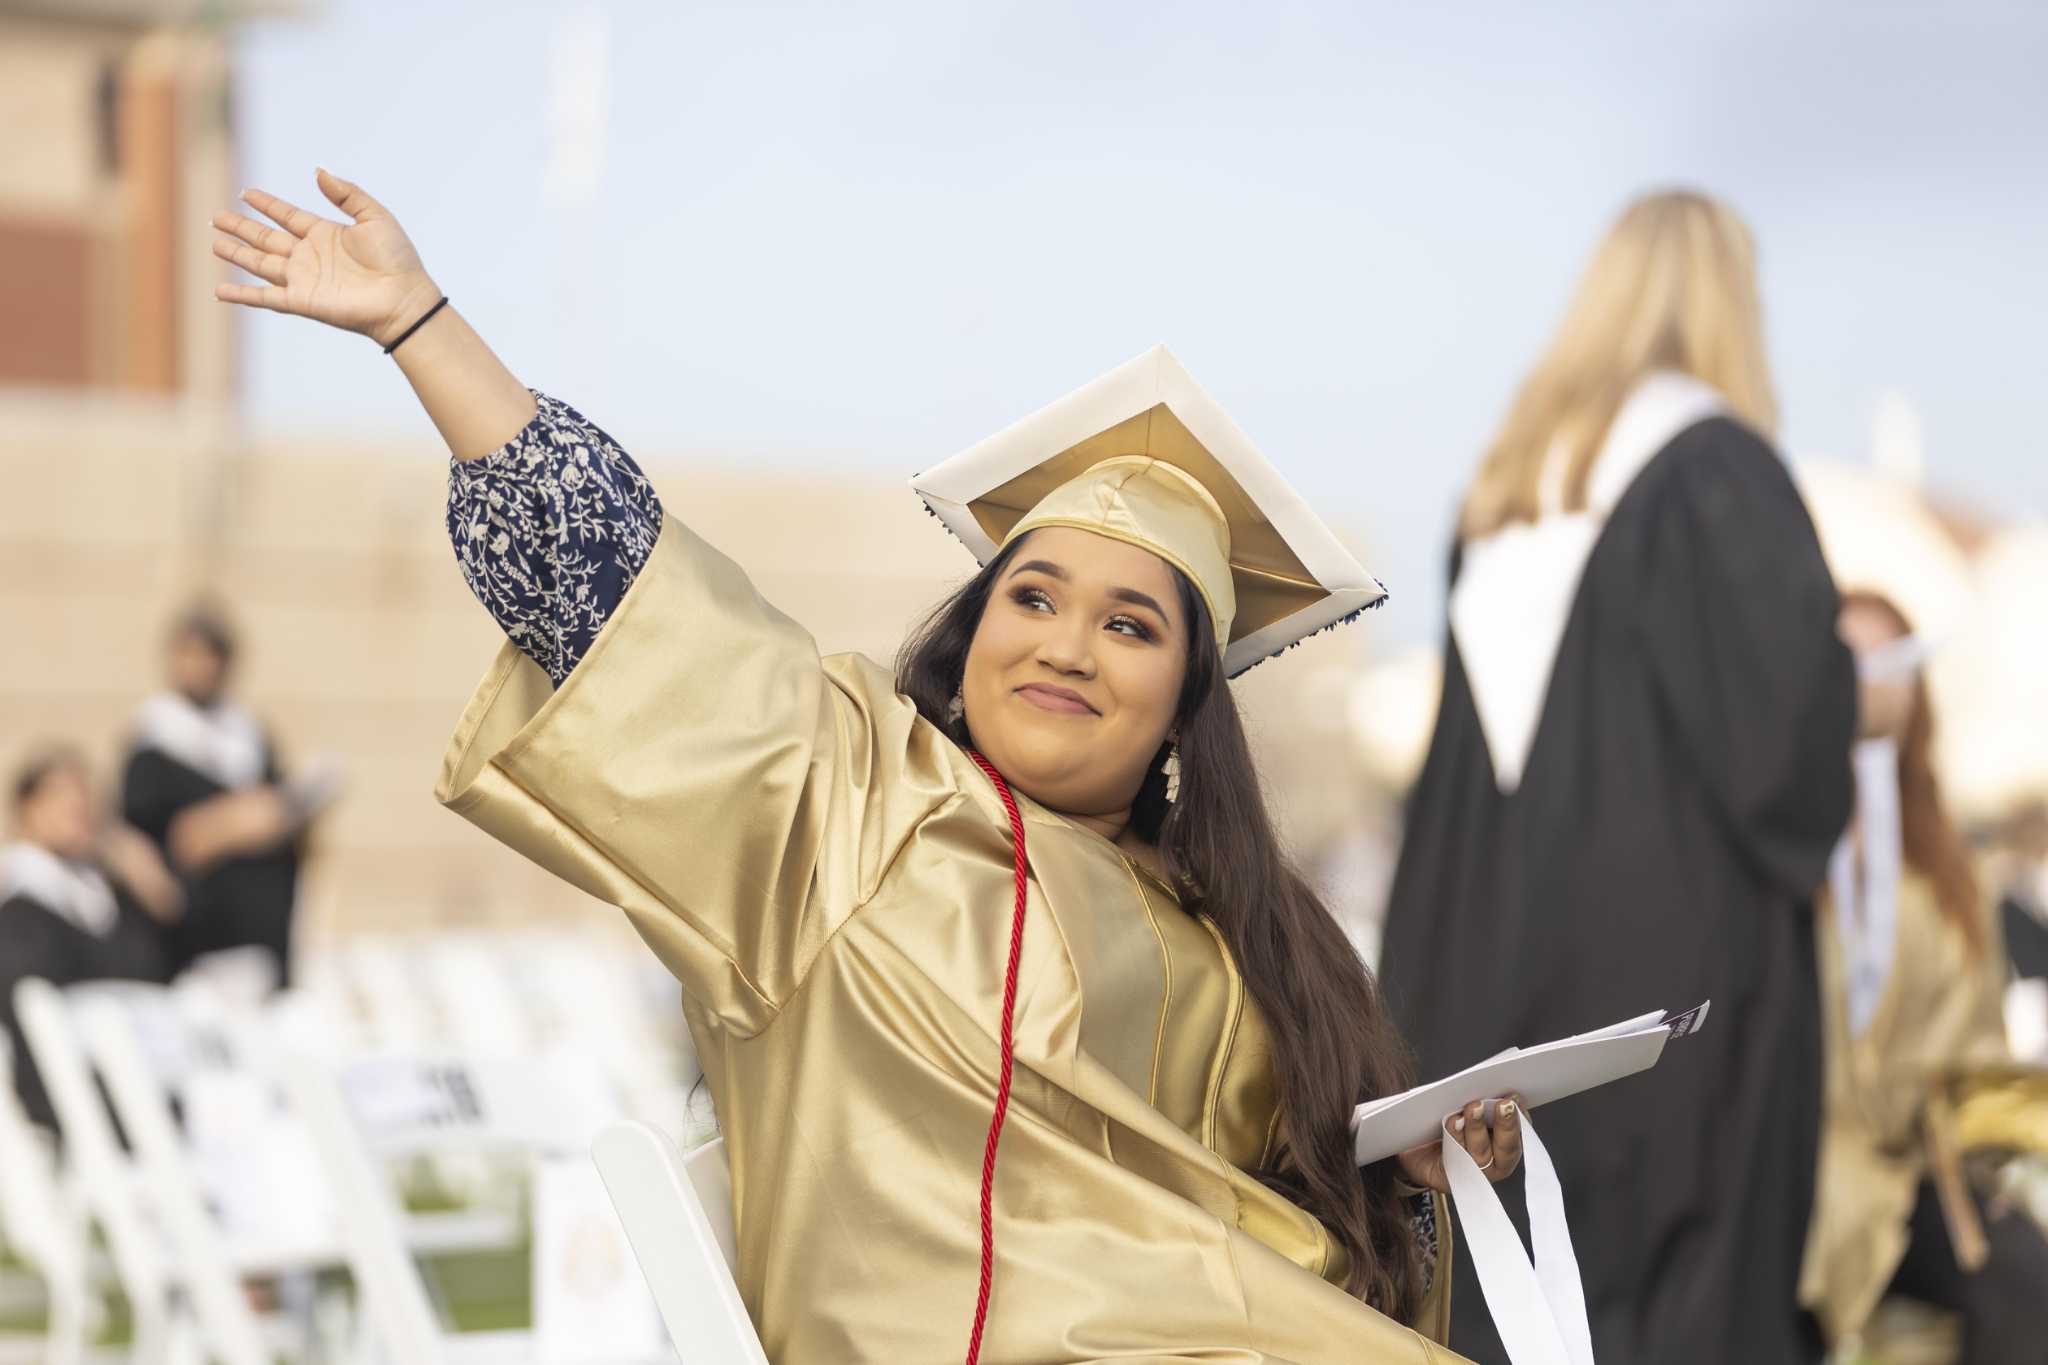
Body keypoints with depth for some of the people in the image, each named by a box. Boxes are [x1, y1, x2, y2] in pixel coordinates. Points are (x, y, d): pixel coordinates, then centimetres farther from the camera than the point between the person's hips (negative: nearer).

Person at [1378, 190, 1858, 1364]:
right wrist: (1863, 675, 3)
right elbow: (1791, 702, -16)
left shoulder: (1511, 479, 11)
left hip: (1498, 944, 7)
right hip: (1676, 946, -6)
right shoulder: (1718, 468, -9)